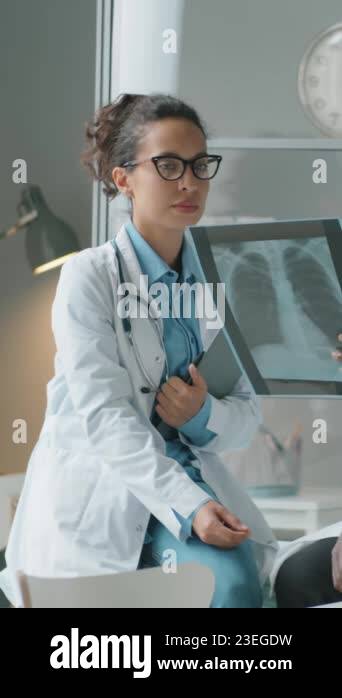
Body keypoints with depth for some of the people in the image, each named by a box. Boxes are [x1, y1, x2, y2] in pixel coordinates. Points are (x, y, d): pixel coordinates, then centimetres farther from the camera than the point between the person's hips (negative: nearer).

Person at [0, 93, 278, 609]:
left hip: (189, 480, 5)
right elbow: (103, 417, -16)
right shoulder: (89, 276, -6)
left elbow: (248, 416, 10)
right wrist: (189, 505, -28)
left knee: (236, 580, -26)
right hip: (97, 490, -4)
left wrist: (205, 416, -15)